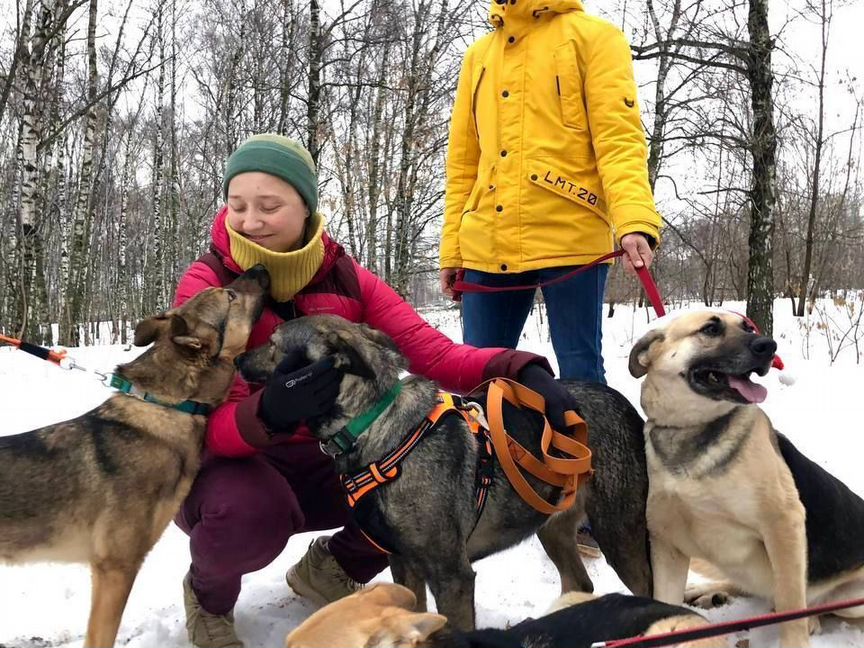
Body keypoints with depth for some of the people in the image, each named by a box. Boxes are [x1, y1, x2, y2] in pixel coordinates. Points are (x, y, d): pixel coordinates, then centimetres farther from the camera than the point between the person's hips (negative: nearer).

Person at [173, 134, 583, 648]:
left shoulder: (345, 278, -7)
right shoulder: (206, 286, -17)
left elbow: (433, 354, -16)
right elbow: (206, 426, -25)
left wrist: (519, 370, -35)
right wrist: (267, 415, -48)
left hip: (320, 460, 4)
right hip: (226, 465, -3)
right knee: (249, 510, -38)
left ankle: (329, 569, 11)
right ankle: (209, 591, 2)